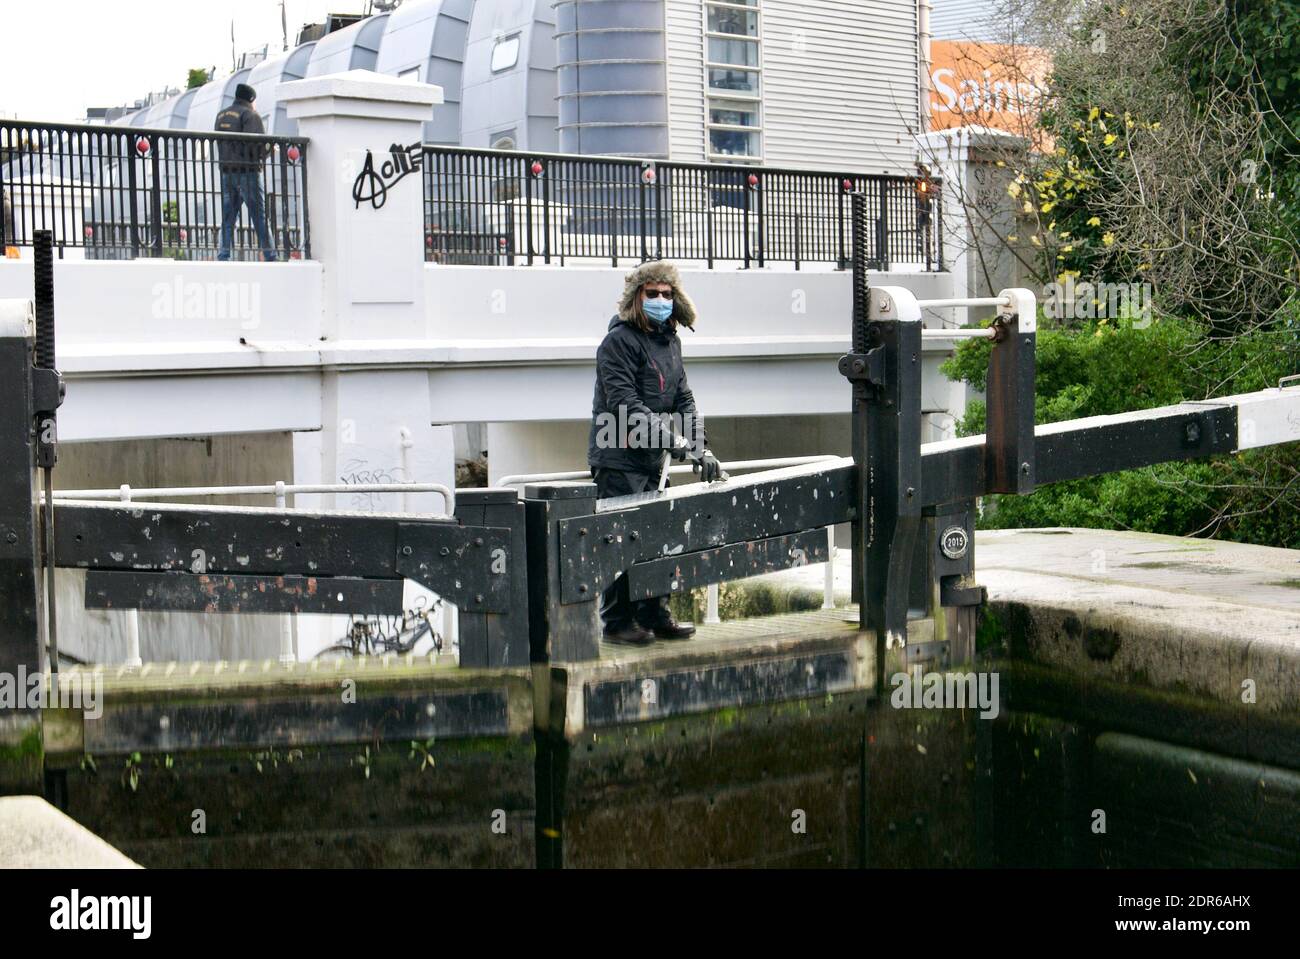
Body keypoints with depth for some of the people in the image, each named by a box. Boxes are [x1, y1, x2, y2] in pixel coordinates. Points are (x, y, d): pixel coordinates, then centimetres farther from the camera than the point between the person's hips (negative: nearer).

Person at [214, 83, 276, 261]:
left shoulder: (221, 115, 15)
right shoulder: (250, 115, -8)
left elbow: (220, 142, 15)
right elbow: (257, 143, -19)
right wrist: (269, 147, 1)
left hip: (226, 171, 6)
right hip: (247, 171, -6)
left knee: (228, 217, 7)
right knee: (259, 215, 0)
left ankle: (223, 256, 1)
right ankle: (270, 256, 1)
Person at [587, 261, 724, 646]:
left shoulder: (669, 341, 15)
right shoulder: (619, 341, -12)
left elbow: (683, 399, 13)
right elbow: (624, 403, -20)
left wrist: (699, 448, 0)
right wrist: (670, 439, -25)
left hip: (651, 460, 8)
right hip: (618, 459, -8)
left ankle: (654, 616, 20)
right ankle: (617, 622, 2)